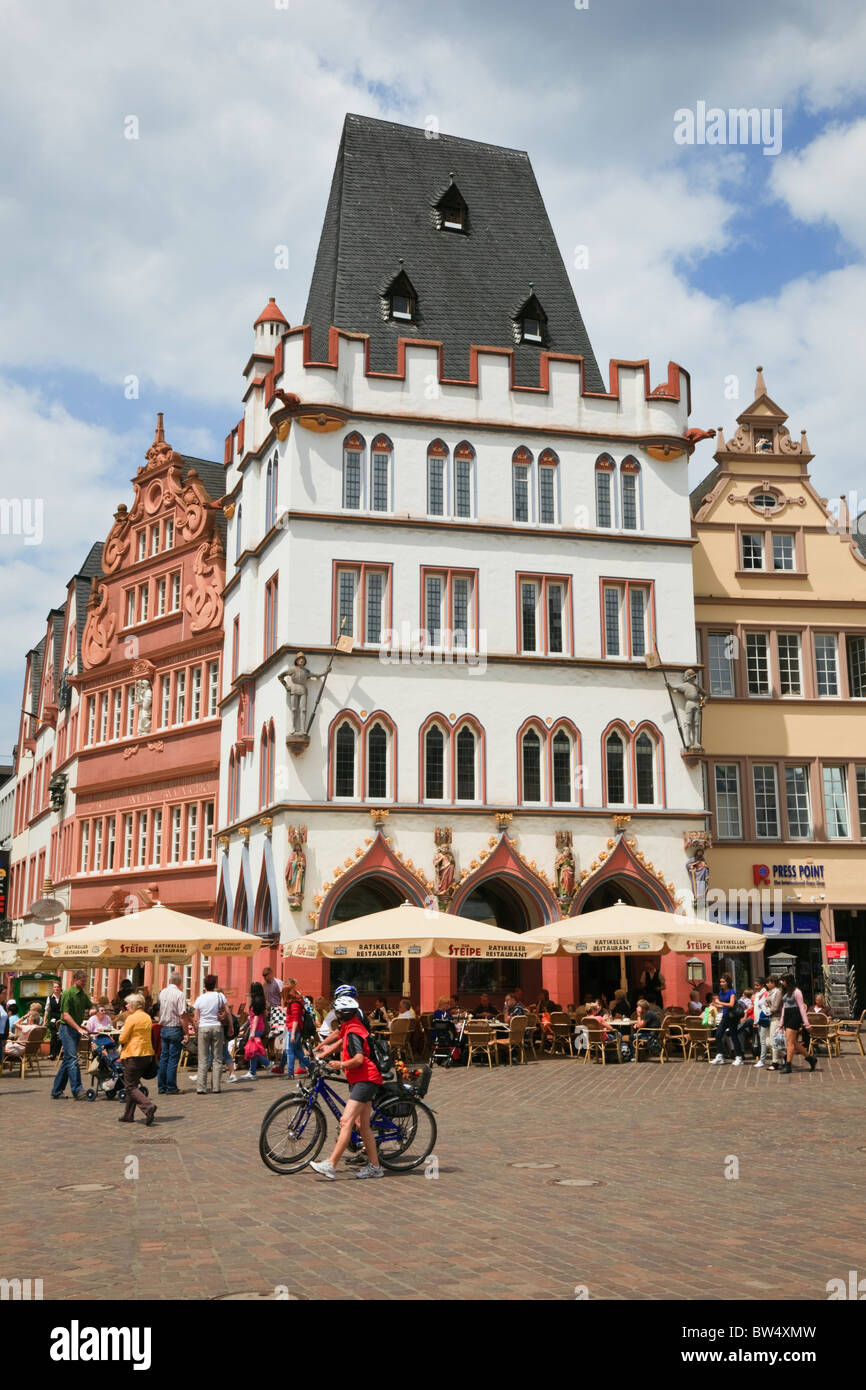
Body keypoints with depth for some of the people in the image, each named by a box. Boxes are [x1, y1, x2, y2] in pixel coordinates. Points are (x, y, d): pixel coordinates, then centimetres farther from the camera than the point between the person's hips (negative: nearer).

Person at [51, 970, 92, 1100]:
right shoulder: (68, 993, -11)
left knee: (67, 1060, 10)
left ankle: (56, 1092, 17)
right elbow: (65, 1015, -17)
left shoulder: (83, 994, 13)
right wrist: (79, 1029, -22)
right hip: (67, 1029, -8)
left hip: (77, 1029, 8)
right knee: (72, 1059, -12)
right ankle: (77, 1090, -14)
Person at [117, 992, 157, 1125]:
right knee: (133, 1084, 16)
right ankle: (128, 1115, 19)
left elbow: (122, 1039, -13)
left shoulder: (132, 1018, -13)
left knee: (131, 1086, -2)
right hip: (147, 1054, 8)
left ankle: (148, 1106, -20)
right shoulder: (147, 1017, 12)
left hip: (134, 1055, -8)